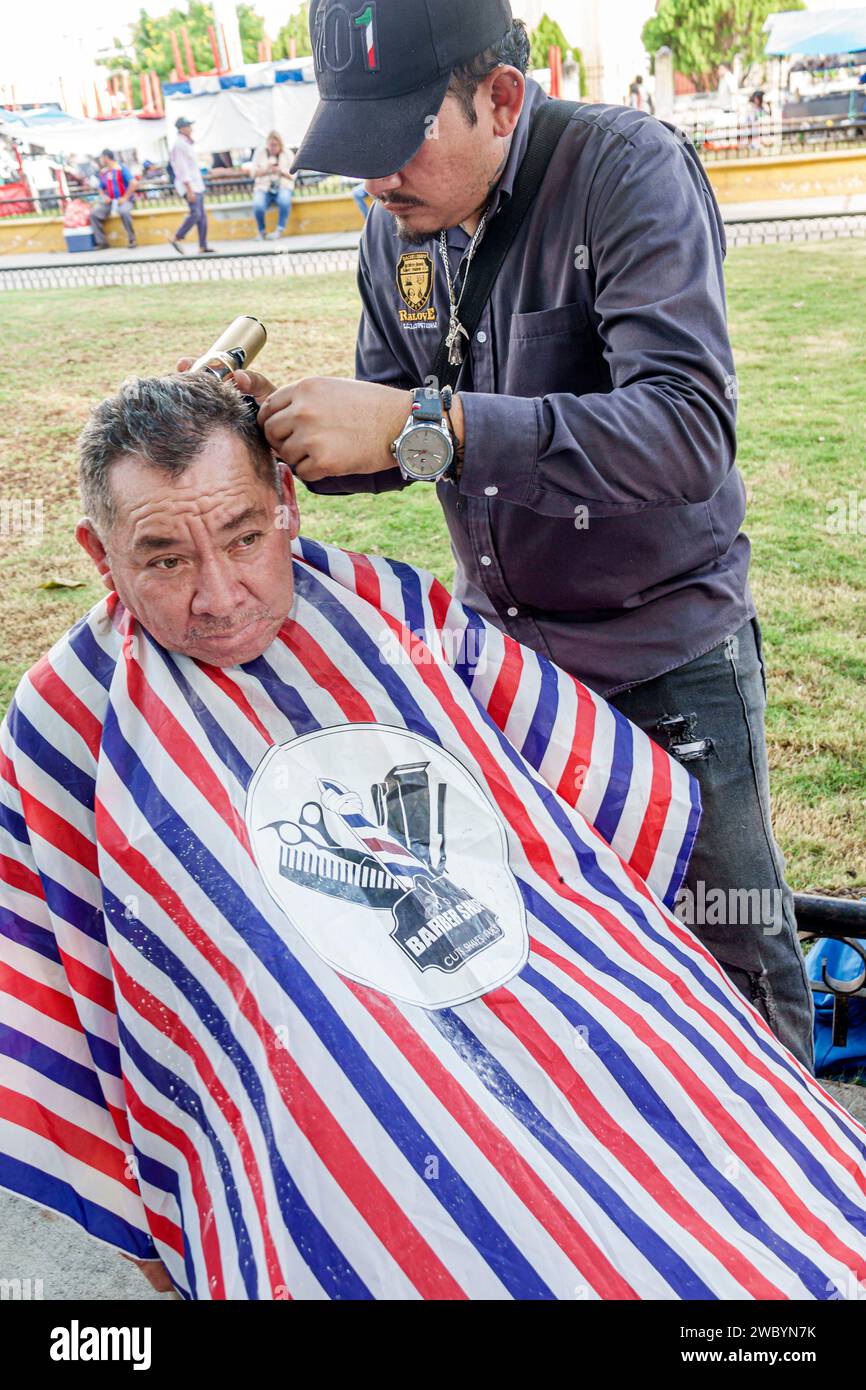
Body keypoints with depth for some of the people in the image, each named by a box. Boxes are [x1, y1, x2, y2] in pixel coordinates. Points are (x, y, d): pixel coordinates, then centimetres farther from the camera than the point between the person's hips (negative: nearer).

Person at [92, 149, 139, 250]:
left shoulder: (121, 168, -7)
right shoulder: (102, 172, 11)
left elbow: (134, 183, -15)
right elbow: (101, 189, 22)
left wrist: (125, 198, -18)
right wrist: (104, 197, 0)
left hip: (124, 199, -5)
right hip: (109, 200, 5)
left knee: (123, 211, -39)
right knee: (94, 213, -17)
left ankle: (132, 239, -22)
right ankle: (102, 241, -9)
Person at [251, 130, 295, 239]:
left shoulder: (287, 154, 10)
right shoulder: (260, 153, 12)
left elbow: (292, 176, 6)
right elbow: (254, 174, 8)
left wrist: (281, 171, -14)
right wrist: (266, 170, -11)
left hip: (282, 186, 0)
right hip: (263, 188, 1)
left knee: (285, 201, -38)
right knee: (258, 206, -33)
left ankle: (279, 231, -28)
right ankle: (261, 232, -9)